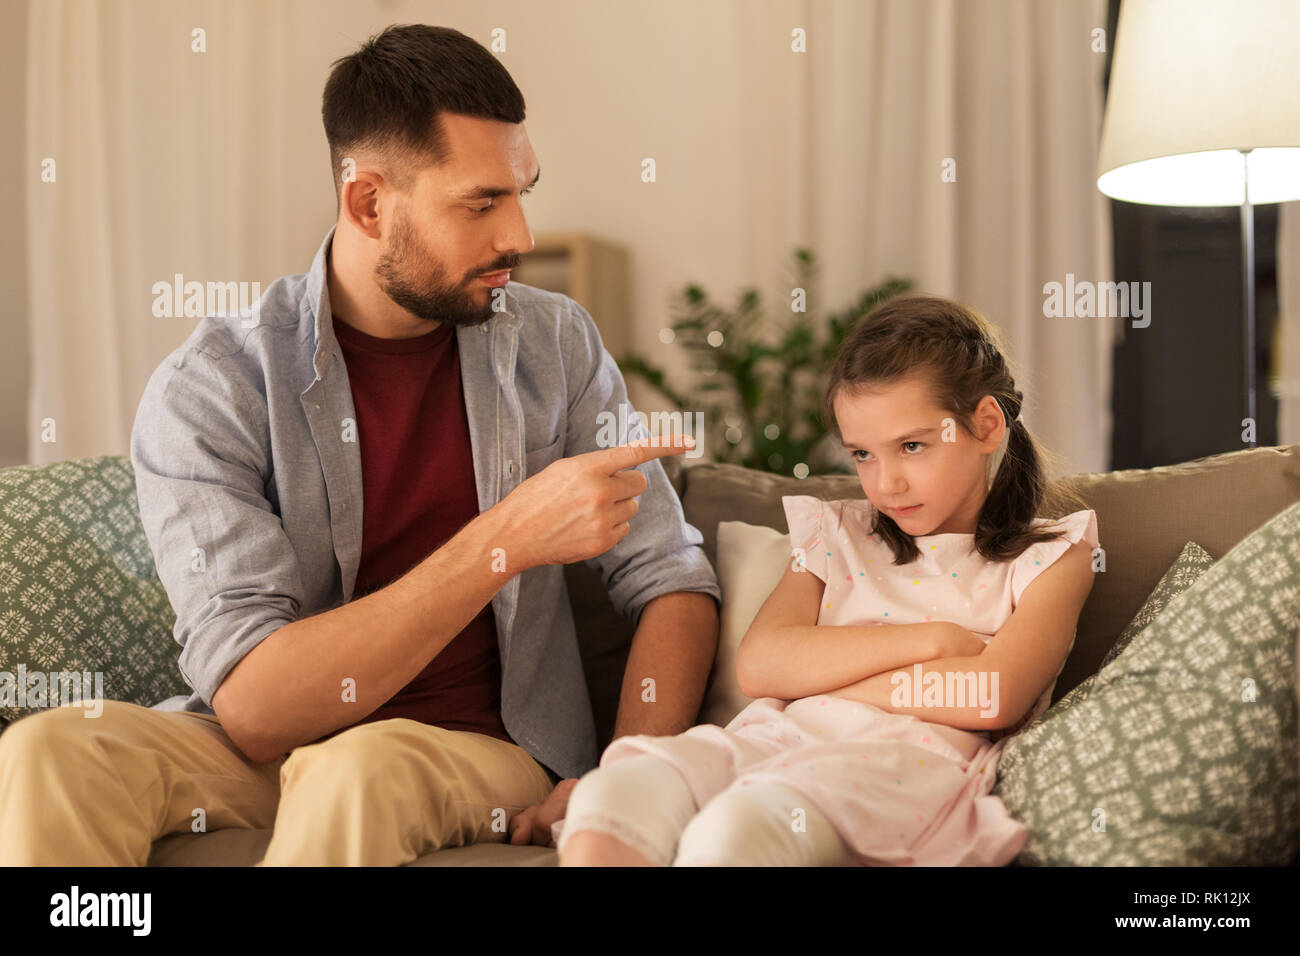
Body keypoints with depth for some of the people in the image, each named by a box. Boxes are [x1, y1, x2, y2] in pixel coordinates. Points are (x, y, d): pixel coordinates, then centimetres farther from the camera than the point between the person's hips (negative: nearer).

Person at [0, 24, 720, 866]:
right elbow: (255, 710, -21)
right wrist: (508, 540, -27)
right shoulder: (208, 391, -11)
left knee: (361, 770, -34)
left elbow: (675, 582, -1)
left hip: (483, 748, 1)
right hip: (267, 752, 0)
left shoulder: (555, 343, -1)